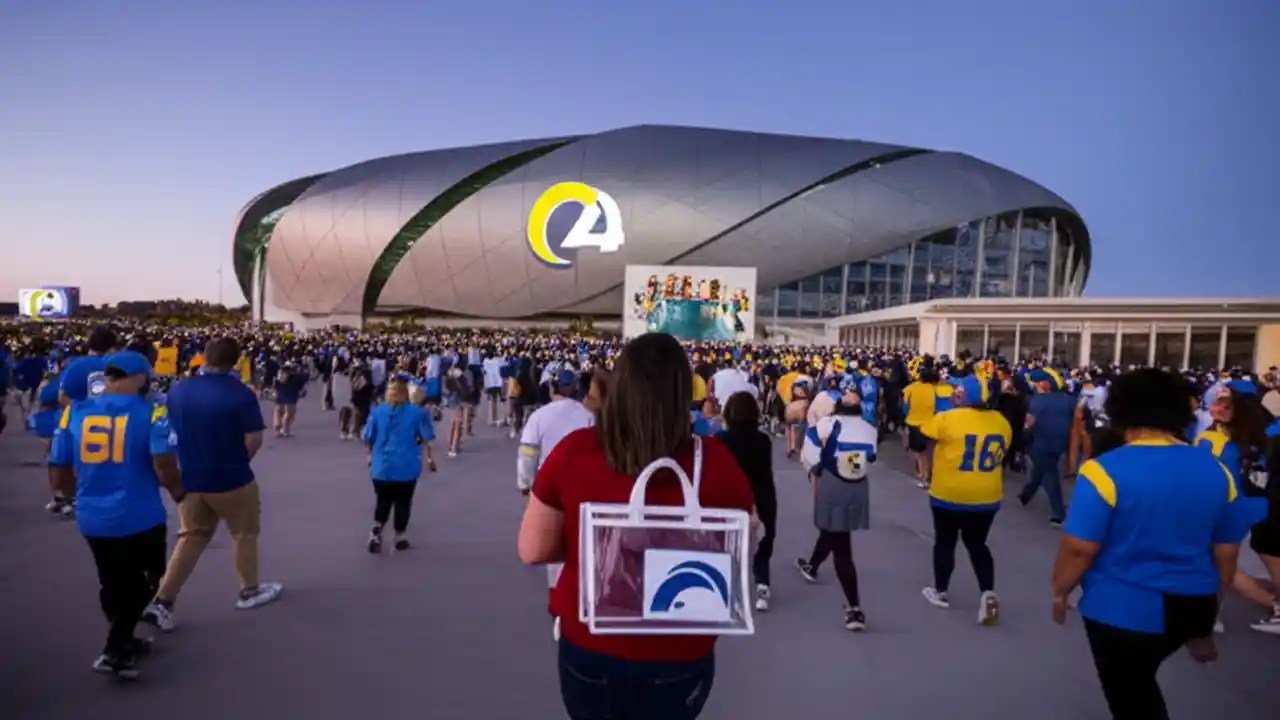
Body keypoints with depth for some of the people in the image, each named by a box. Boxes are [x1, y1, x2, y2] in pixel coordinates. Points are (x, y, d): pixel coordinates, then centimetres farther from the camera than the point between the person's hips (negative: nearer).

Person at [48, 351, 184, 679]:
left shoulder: (75, 413, 0)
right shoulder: (150, 412, -13)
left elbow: (62, 476, 5)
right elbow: (165, 468, -20)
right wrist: (177, 492, 1)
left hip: (92, 519, 5)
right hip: (140, 517, -5)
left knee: (112, 584, 25)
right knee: (142, 583, 20)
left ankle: (122, 643, 43)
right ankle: (114, 650, 13)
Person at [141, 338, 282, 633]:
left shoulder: (178, 390, -3)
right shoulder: (241, 394, -18)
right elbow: (254, 441, -16)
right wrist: (238, 462, 3)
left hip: (190, 479, 5)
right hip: (231, 479, -4)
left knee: (191, 538, 18)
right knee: (245, 533, 16)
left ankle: (162, 602, 12)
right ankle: (250, 590, 30)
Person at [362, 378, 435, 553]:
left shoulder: (377, 411, -4)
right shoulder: (417, 412, -9)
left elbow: (368, 439, 1)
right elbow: (426, 438, -5)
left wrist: (371, 455, 18)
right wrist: (416, 443, 15)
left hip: (381, 465, 2)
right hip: (407, 466, -2)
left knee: (383, 500, 18)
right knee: (403, 502, 12)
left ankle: (376, 530, 1)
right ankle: (400, 536, 20)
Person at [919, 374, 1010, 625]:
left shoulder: (947, 419, -17)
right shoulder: (1001, 422, -1)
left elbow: (925, 431, 0)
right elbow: (1002, 449, 12)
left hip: (950, 495, -4)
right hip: (987, 497, 4)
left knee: (945, 543, 13)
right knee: (977, 544, 19)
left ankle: (940, 592, 25)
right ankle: (988, 593, 6)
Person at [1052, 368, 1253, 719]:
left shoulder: (1104, 470, -22)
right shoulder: (1216, 470, -2)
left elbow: (1079, 548, -20)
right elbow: (1227, 552, 6)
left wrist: (1060, 592, -3)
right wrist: (1208, 607, 19)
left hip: (1123, 609, -6)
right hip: (1191, 606, 6)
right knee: (1140, 684, 31)